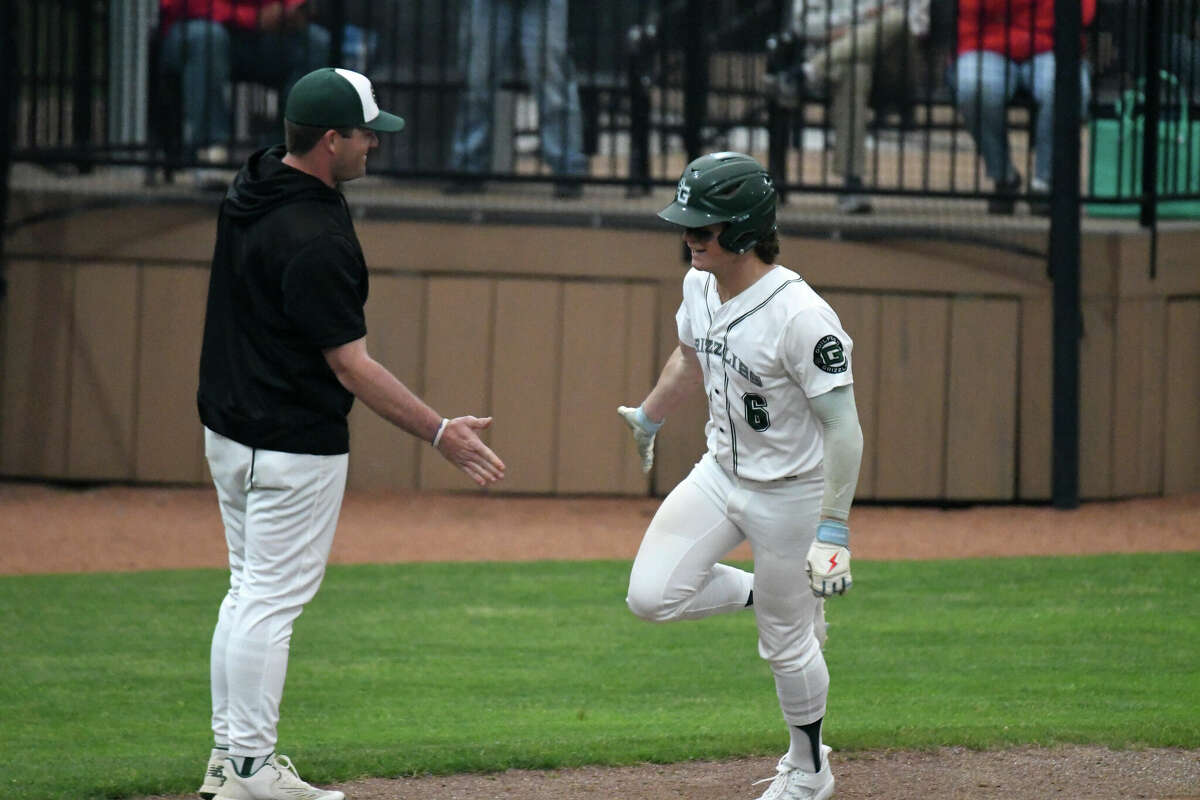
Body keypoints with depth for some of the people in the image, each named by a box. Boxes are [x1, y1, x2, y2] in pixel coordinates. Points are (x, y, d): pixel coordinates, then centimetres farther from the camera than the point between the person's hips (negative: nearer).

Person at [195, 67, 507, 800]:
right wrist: (440, 432, -21)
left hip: (230, 429, 10)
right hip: (293, 447, -10)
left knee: (251, 590, 17)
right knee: (272, 600, -3)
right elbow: (350, 365, -23)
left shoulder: (255, 186, 2)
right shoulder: (313, 239, -25)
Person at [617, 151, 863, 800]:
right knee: (651, 596, -8)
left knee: (787, 644, 7)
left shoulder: (801, 317, -29)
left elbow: (843, 429, -27)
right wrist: (649, 417, 36)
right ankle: (767, 593, 19)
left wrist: (833, 529, -29)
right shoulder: (699, 285, -5)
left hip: (789, 493, -7)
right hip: (720, 474, 7)